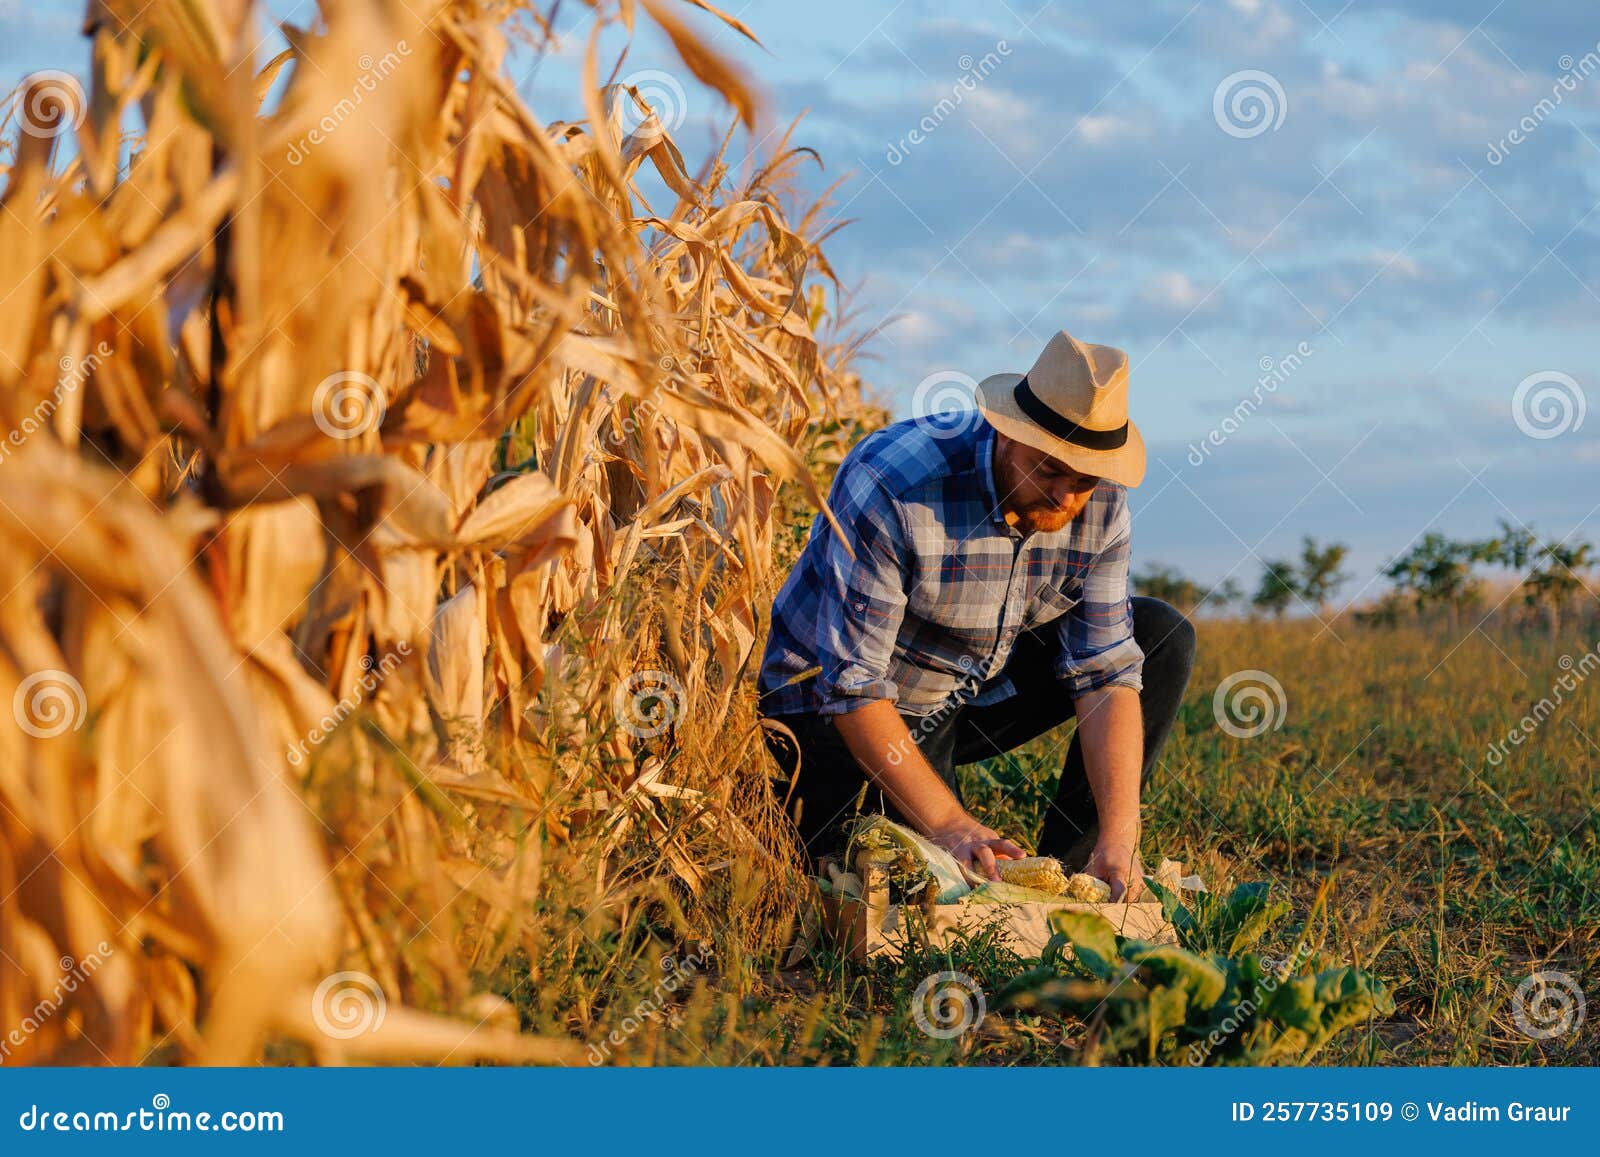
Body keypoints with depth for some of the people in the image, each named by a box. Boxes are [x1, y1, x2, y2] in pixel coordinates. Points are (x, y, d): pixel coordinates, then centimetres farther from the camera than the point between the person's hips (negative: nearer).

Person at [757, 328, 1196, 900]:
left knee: (1163, 637, -7)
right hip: (841, 710, -6)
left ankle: (1068, 874, -4)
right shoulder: (891, 484, -32)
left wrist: (1119, 836, -27)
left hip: (976, 692, 6)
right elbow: (851, 685, -33)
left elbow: (1106, 671, -14)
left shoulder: (1100, 504, -14)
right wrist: (950, 825, -40)